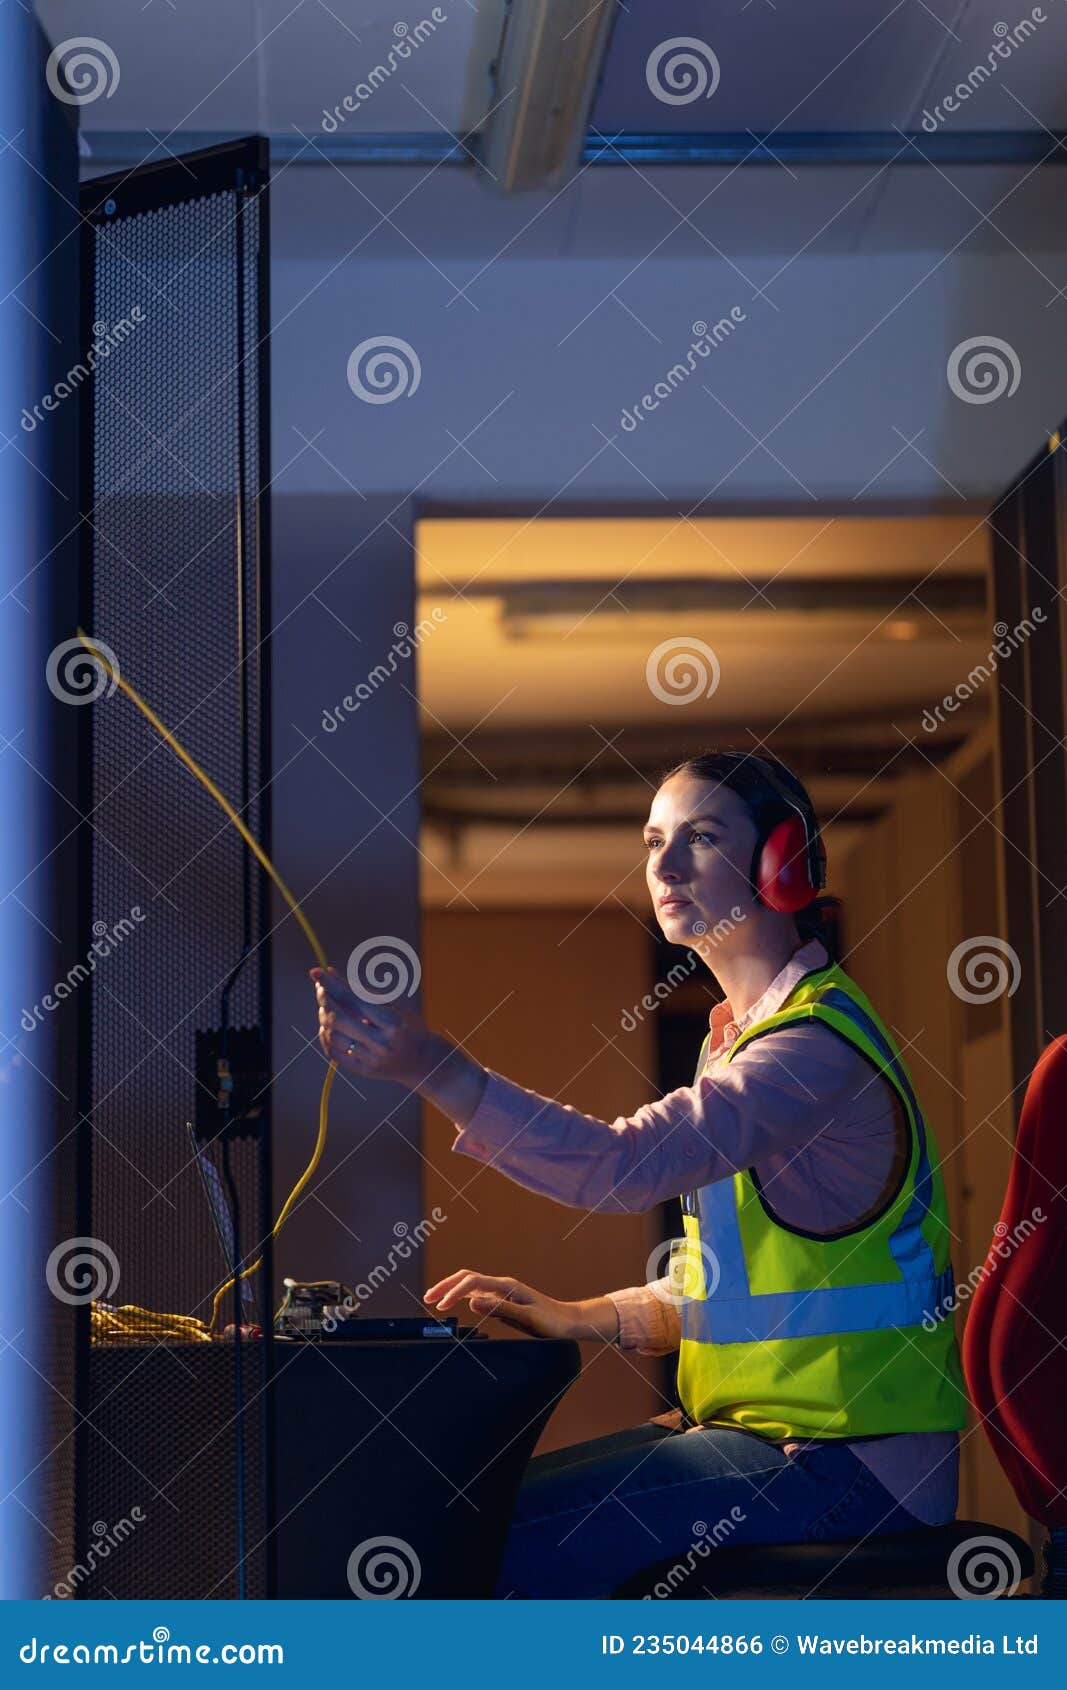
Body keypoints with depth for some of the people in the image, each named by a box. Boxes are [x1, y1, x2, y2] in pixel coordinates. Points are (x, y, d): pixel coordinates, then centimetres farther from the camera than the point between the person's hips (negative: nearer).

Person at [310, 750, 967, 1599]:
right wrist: (577, 1319, 7)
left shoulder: (820, 1044, -17)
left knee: (508, 1542, -20)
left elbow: (626, 1164, -32)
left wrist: (436, 1065, -42)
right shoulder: (741, 1036, 17)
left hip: (852, 1459, -10)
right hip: (755, 1428, 10)